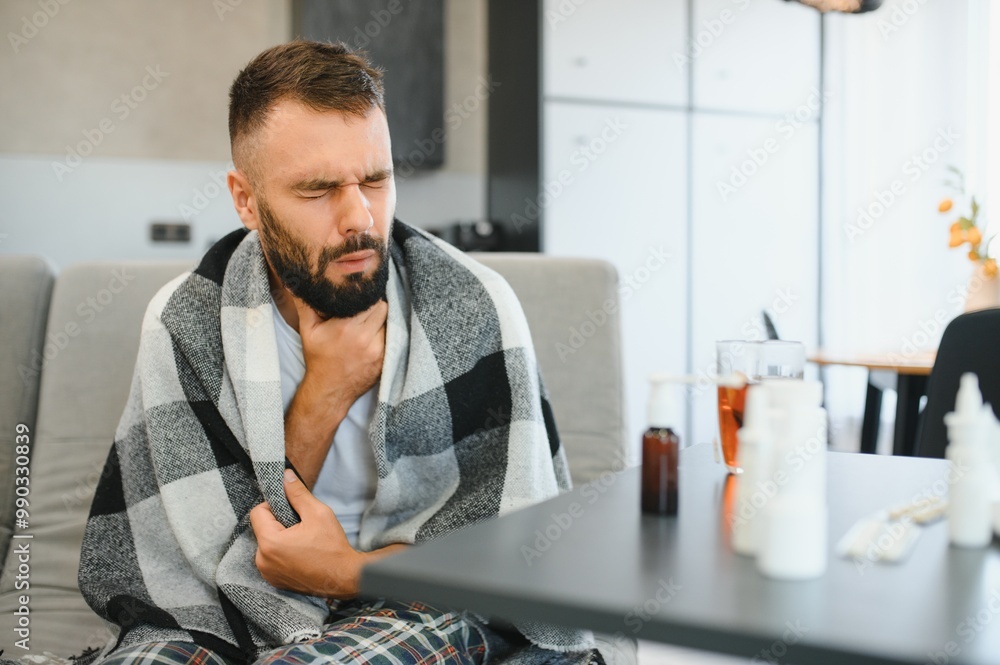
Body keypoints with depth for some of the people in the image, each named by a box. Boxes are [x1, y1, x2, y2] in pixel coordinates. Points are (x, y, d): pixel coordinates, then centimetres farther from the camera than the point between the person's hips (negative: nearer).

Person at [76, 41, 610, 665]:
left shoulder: (473, 307, -10)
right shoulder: (183, 322, -7)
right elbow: (232, 570, -8)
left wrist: (345, 570, -18)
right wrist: (323, 398, -19)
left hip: (427, 604, 0)